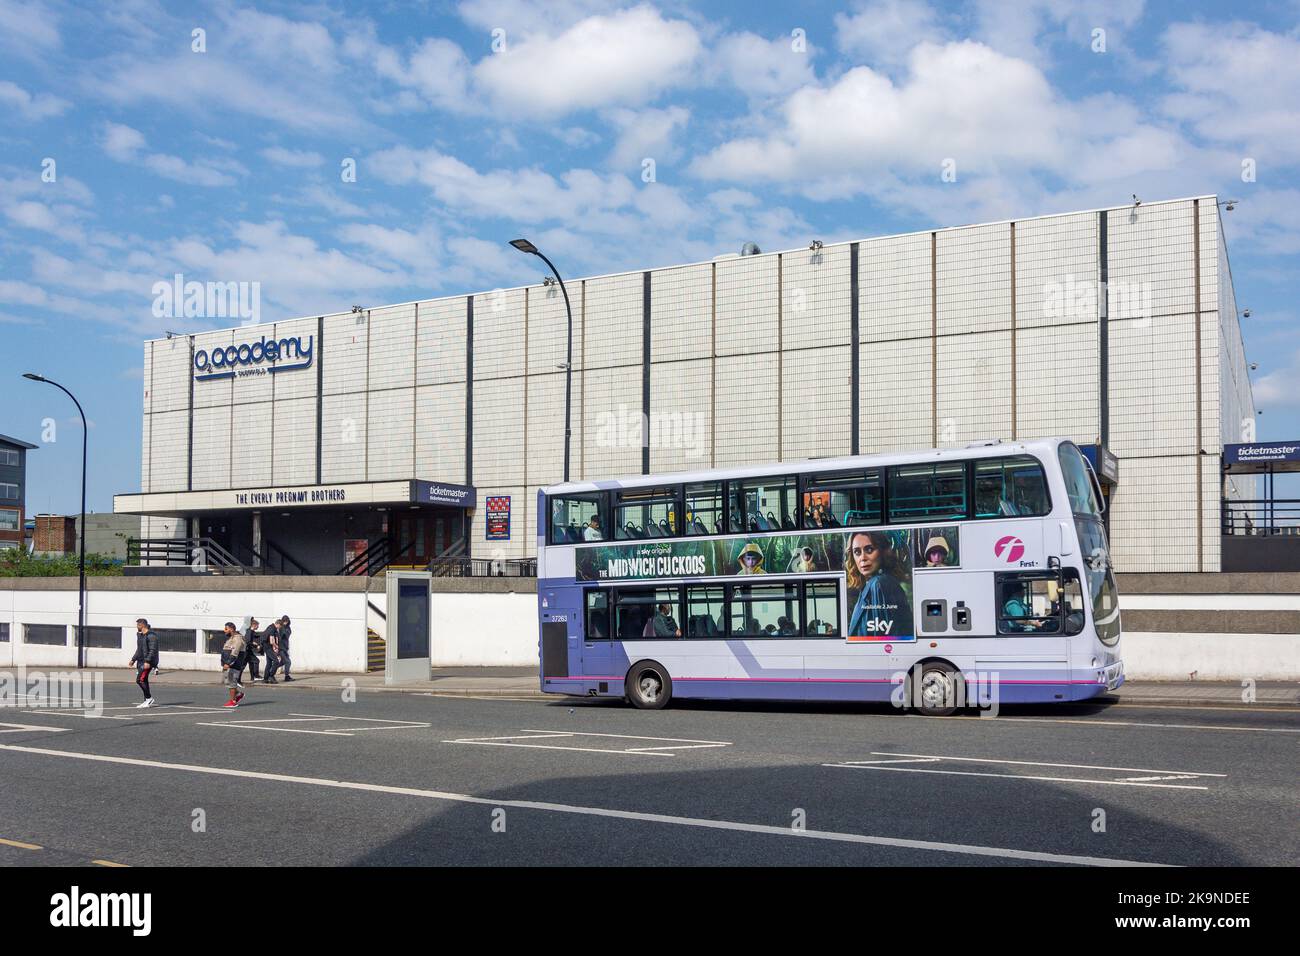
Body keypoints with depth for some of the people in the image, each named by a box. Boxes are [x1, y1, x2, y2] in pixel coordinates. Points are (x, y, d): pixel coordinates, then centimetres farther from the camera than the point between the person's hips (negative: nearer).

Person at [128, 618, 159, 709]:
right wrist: (133, 659, 22)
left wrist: (147, 661, -26)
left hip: (148, 662, -10)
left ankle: (149, 699, -8)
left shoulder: (151, 636, -13)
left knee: (140, 680, -16)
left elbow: (152, 650, -19)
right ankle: (150, 701, 14)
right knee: (143, 681, 8)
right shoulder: (140, 635, 18)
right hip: (141, 662, 10)